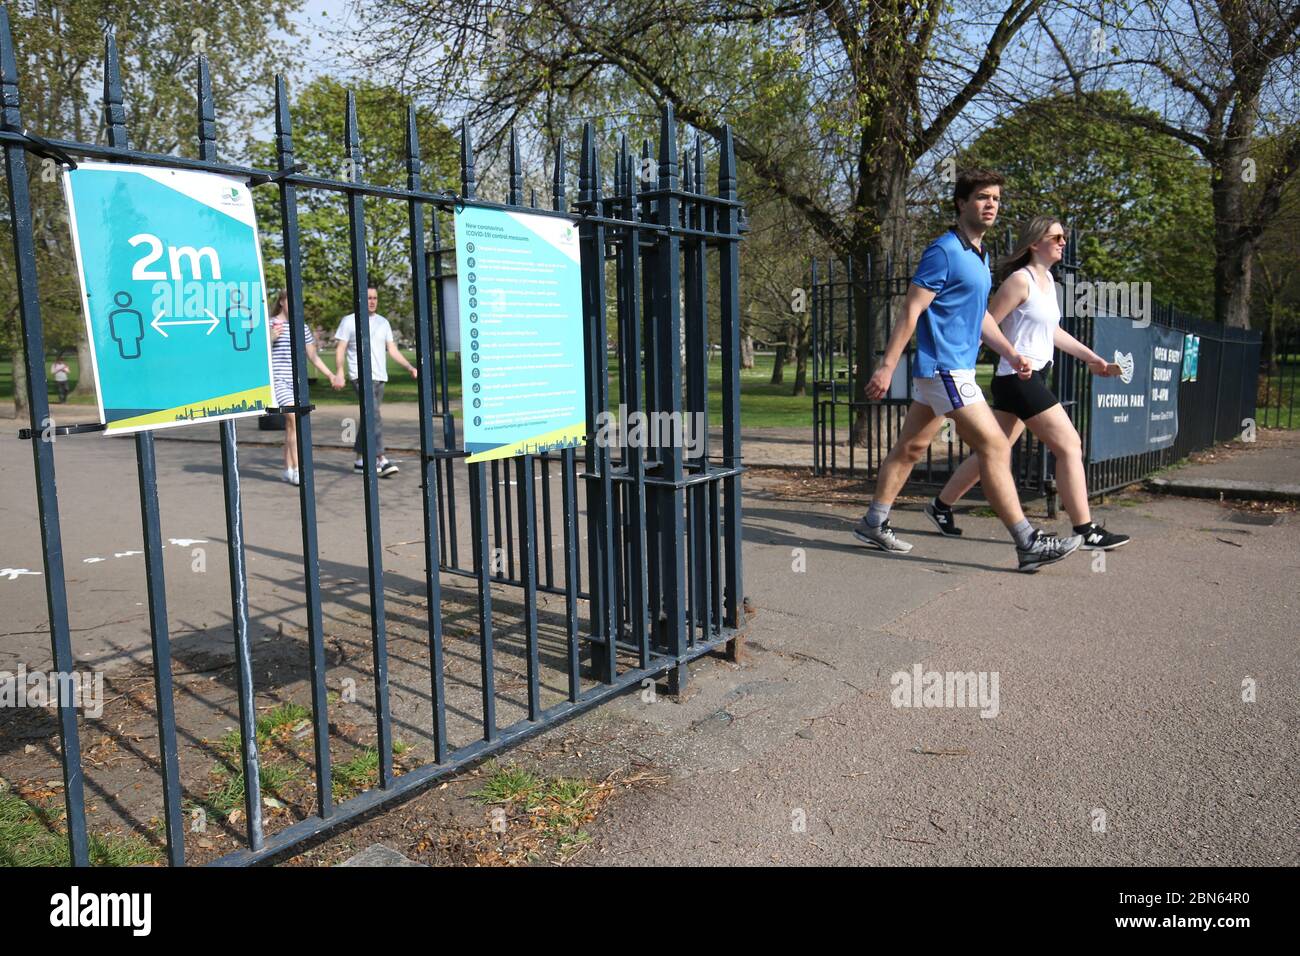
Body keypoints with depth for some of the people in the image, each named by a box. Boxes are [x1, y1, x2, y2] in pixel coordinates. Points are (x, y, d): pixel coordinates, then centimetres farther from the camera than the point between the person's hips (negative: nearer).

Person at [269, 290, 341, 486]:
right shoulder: (269, 324, -1)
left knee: (291, 425, 8)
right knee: (295, 420, -18)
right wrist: (271, 338, -17)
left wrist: (331, 376, 15)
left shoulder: (302, 327, 14)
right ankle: (297, 470, -17)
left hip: (297, 382, 6)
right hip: (277, 380, -5)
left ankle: (288, 470, 17)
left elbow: (313, 356, 20)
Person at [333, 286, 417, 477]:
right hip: (361, 376, -6)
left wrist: (410, 367, 3)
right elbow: (340, 349, 0)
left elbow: (392, 349, 15)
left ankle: (360, 460, 18)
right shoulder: (349, 321, 2)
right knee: (375, 416, -19)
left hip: (380, 377, 6)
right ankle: (381, 460, -22)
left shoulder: (383, 322, 17)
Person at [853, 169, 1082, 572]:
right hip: (944, 369, -10)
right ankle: (1028, 543, -6)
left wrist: (1011, 353, 18)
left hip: (937, 371, 10)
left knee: (910, 448, 13)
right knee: (995, 447, -10)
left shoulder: (980, 255, 17)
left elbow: (980, 314, 26)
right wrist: (887, 366, -18)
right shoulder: (944, 251, -13)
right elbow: (910, 312, -16)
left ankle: (874, 524, 22)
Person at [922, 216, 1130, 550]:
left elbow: (1053, 331, 25)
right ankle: (1086, 531, -2)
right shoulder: (1020, 280, -11)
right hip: (1019, 378, -9)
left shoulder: (1047, 279, 17)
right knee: (1070, 446, -7)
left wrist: (1092, 358, 22)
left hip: (1032, 378, 9)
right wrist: (1015, 357, -16)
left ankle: (941, 505, 22)